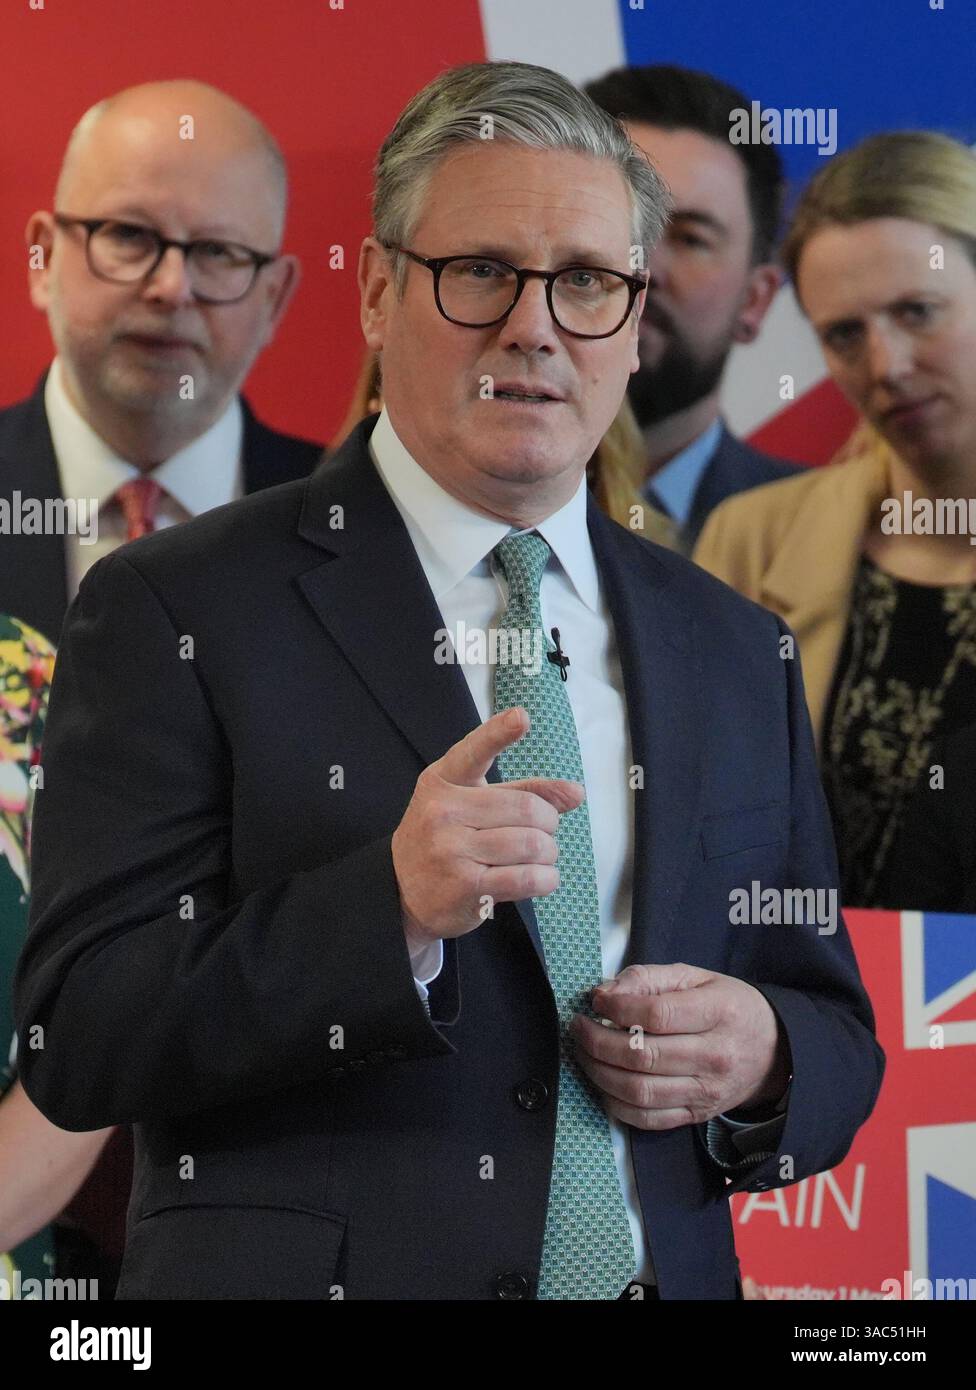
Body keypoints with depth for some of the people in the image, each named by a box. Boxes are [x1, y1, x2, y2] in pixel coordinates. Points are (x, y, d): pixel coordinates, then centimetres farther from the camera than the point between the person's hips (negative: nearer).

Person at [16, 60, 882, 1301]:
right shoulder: (177, 613, -7)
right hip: (310, 1271, -4)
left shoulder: (735, 652, 7)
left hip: (667, 1275, 4)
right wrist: (392, 905, -26)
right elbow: (75, 1047, -14)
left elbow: (838, 1032, 13)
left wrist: (764, 1059, -10)